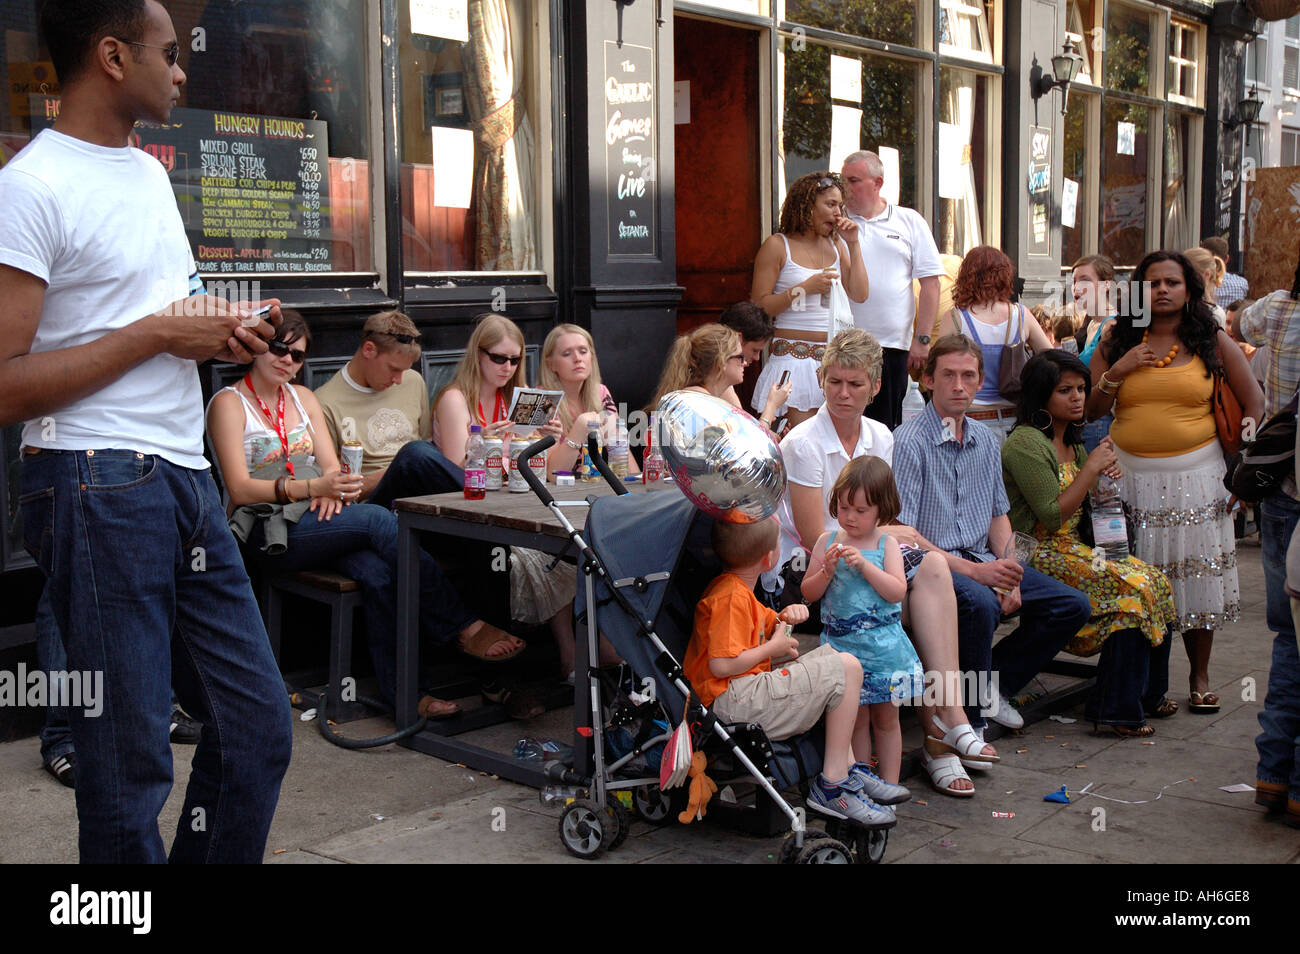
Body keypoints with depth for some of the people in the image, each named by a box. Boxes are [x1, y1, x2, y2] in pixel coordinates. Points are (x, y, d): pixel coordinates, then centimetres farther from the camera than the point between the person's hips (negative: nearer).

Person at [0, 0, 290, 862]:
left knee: (260, 725, 11)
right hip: (100, 490, -8)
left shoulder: (150, 170, 18)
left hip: (186, 480, 9)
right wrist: (160, 332, -14)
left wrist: (221, 332, 7)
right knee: (131, 760, -1)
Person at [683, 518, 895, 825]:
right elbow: (722, 664, -26)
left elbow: (765, 624, 34)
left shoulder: (736, 589, 17)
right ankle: (833, 783, -10)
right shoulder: (731, 596, -16)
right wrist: (773, 648, -12)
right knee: (848, 667, -12)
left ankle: (846, 766, 16)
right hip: (735, 702, -12)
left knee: (831, 653, 25)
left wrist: (786, 616, 10)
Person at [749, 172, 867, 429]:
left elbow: (859, 295, 6)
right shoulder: (778, 246, -2)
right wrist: (804, 288, -16)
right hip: (793, 356, -5)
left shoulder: (835, 245, 15)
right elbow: (758, 307, -8)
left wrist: (854, 244, 4)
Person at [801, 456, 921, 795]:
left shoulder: (886, 544, -1)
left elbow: (897, 591, -12)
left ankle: (889, 781, 19)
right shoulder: (827, 541, 3)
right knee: (856, 718, 7)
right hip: (842, 645, 1)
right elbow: (808, 592, 4)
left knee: (885, 717, 9)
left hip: (882, 645, -1)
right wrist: (827, 571, -14)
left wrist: (865, 565, -20)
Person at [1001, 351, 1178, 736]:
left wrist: (1107, 476, 4)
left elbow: (1085, 504, 24)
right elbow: (1052, 516, -19)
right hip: (1040, 557, -9)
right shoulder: (1025, 443, -13)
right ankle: (1118, 709, -16)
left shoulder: (1072, 442, 16)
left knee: (1156, 581, -7)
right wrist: (1092, 467, -16)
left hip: (1076, 549, 9)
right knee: (1133, 587, -22)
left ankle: (1147, 694, 4)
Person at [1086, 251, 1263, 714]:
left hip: (1195, 473, 0)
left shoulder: (1212, 341, 4)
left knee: (1197, 577, 4)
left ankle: (1200, 678, 18)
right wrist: (1117, 371, -10)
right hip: (1130, 473, 1)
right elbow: (1091, 411, 5)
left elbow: (1253, 403, 8)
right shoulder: (1118, 341, 6)